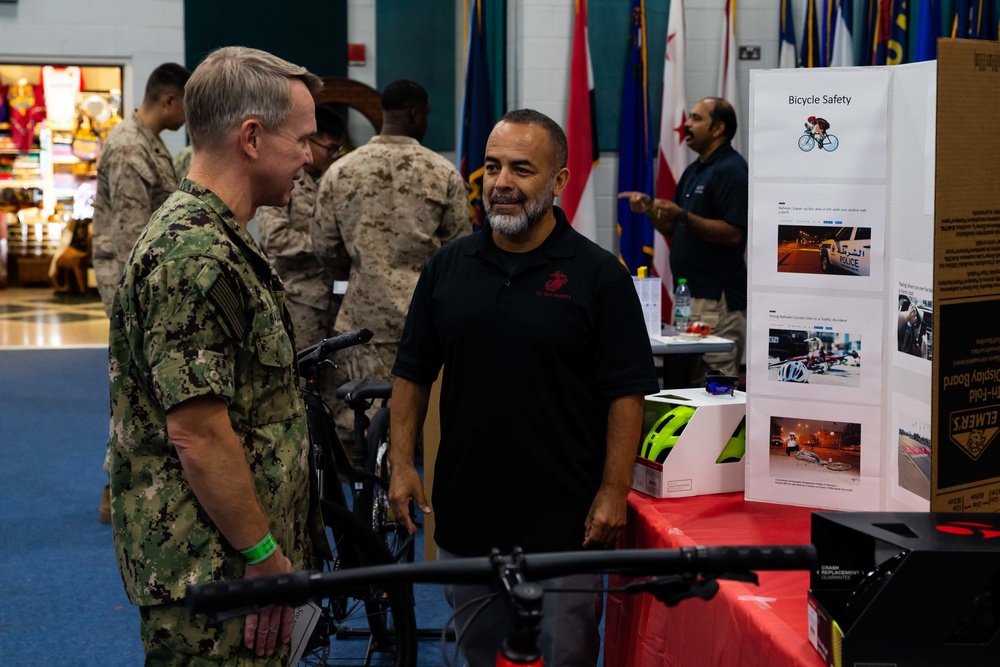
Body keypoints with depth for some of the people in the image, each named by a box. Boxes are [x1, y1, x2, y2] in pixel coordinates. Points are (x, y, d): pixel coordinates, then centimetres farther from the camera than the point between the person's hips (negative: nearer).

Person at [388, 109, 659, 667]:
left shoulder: (599, 275, -6)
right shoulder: (448, 266, 6)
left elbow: (626, 392, -7)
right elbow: (413, 373, 10)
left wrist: (615, 490, -12)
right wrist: (402, 463, 2)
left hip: (563, 519, -4)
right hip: (465, 513, 4)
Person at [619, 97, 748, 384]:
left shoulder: (732, 170, -11)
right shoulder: (694, 171, 19)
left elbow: (733, 233, -20)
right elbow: (673, 229, 23)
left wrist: (683, 215, -25)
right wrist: (650, 209, 4)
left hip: (717, 299, -10)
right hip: (689, 293, 10)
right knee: (687, 380, 11)